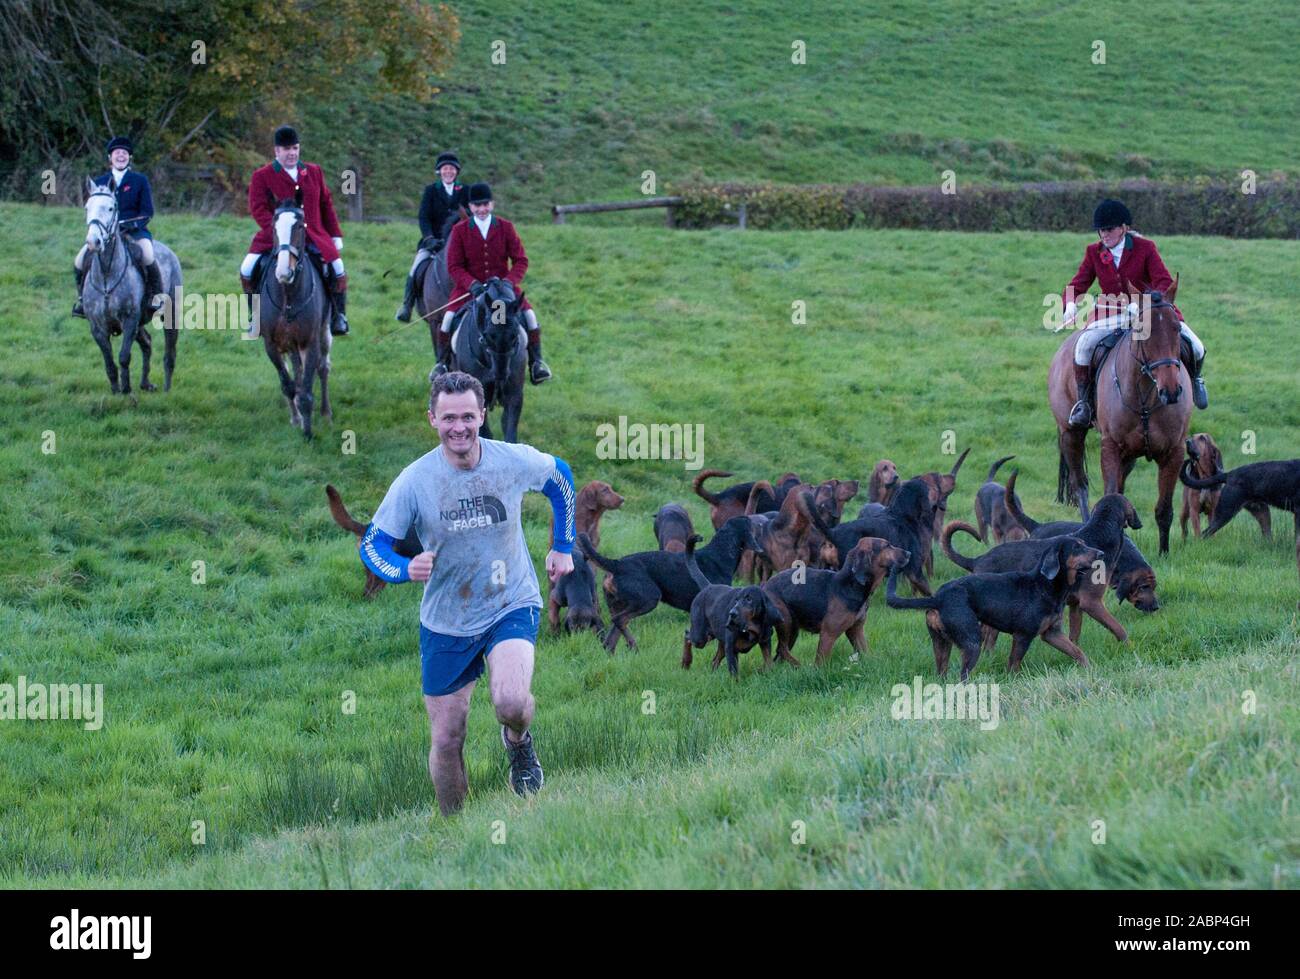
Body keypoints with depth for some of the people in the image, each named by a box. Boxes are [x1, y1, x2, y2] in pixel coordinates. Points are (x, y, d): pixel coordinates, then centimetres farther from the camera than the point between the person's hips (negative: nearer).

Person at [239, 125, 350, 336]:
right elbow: (257, 208, -8)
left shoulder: (314, 172, 10)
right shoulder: (262, 176, -1)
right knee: (247, 270, -16)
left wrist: (336, 236, 12)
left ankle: (339, 317, 8)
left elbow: (326, 205, 15)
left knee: (338, 271, -11)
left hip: (313, 236, 2)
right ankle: (254, 315, 3)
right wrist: (275, 229, -23)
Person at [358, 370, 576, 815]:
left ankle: (519, 741, 8)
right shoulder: (414, 481, -14)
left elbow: (561, 477, 11)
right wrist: (406, 568, -26)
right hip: (445, 624, 1)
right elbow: (373, 544, -5)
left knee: (511, 702, -29)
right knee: (446, 741, 5)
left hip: (512, 607, -1)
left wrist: (563, 546, 13)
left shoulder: (516, 461, -12)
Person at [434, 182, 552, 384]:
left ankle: (536, 362, -2)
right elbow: (454, 266, -4)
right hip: (469, 286, -1)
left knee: (528, 313, -18)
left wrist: (509, 282, -17)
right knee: (449, 316, -22)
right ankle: (443, 363, -2)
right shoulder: (460, 230, -3)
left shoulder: (506, 227, -1)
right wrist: (472, 284, -20)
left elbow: (521, 261, 0)